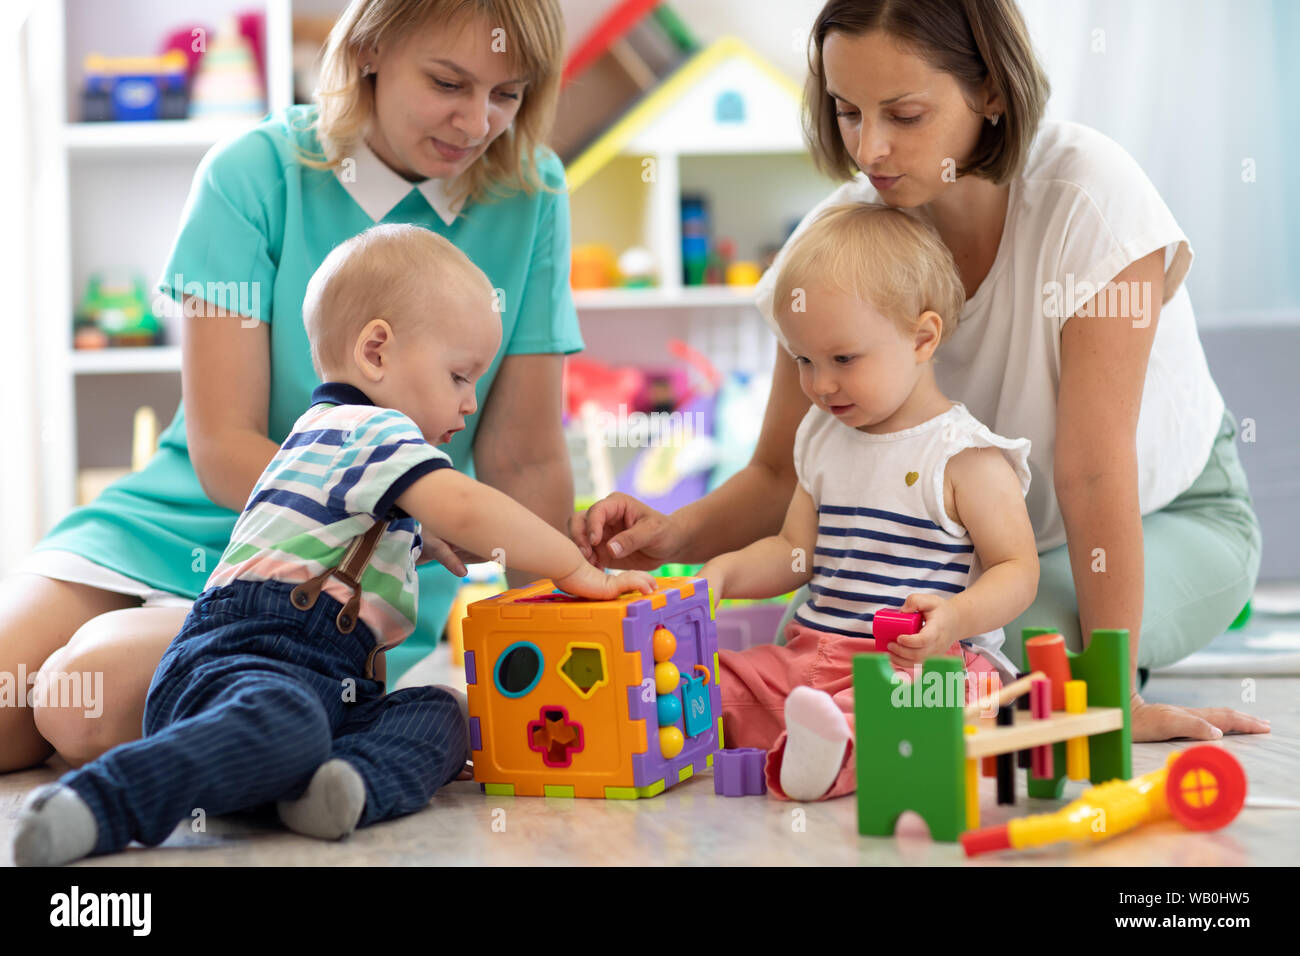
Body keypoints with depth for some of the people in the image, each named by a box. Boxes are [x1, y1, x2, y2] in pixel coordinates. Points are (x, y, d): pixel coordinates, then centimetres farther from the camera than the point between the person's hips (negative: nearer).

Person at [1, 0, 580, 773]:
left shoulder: (530, 197, -3)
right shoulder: (257, 174, -6)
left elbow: (525, 462, 0)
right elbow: (222, 450, -12)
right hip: (171, 532, 2)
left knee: (90, 700, -28)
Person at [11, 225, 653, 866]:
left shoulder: (330, 429, 34)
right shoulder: (373, 429, -1)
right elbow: (462, 510, -20)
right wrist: (577, 571, -12)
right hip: (235, 660, -10)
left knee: (440, 714, -4)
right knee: (282, 722, -41)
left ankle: (356, 783, -34)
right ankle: (90, 806, -41)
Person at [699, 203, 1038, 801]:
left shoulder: (966, 458, -5)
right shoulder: (821, 442, 17)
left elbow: (1017, 570, -7)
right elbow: (795, 550, 23)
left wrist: (956, 617, -26)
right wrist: (725, 573, 4)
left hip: (922, 662, -8)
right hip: (813, 654, 8)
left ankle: (833, 748, -66)